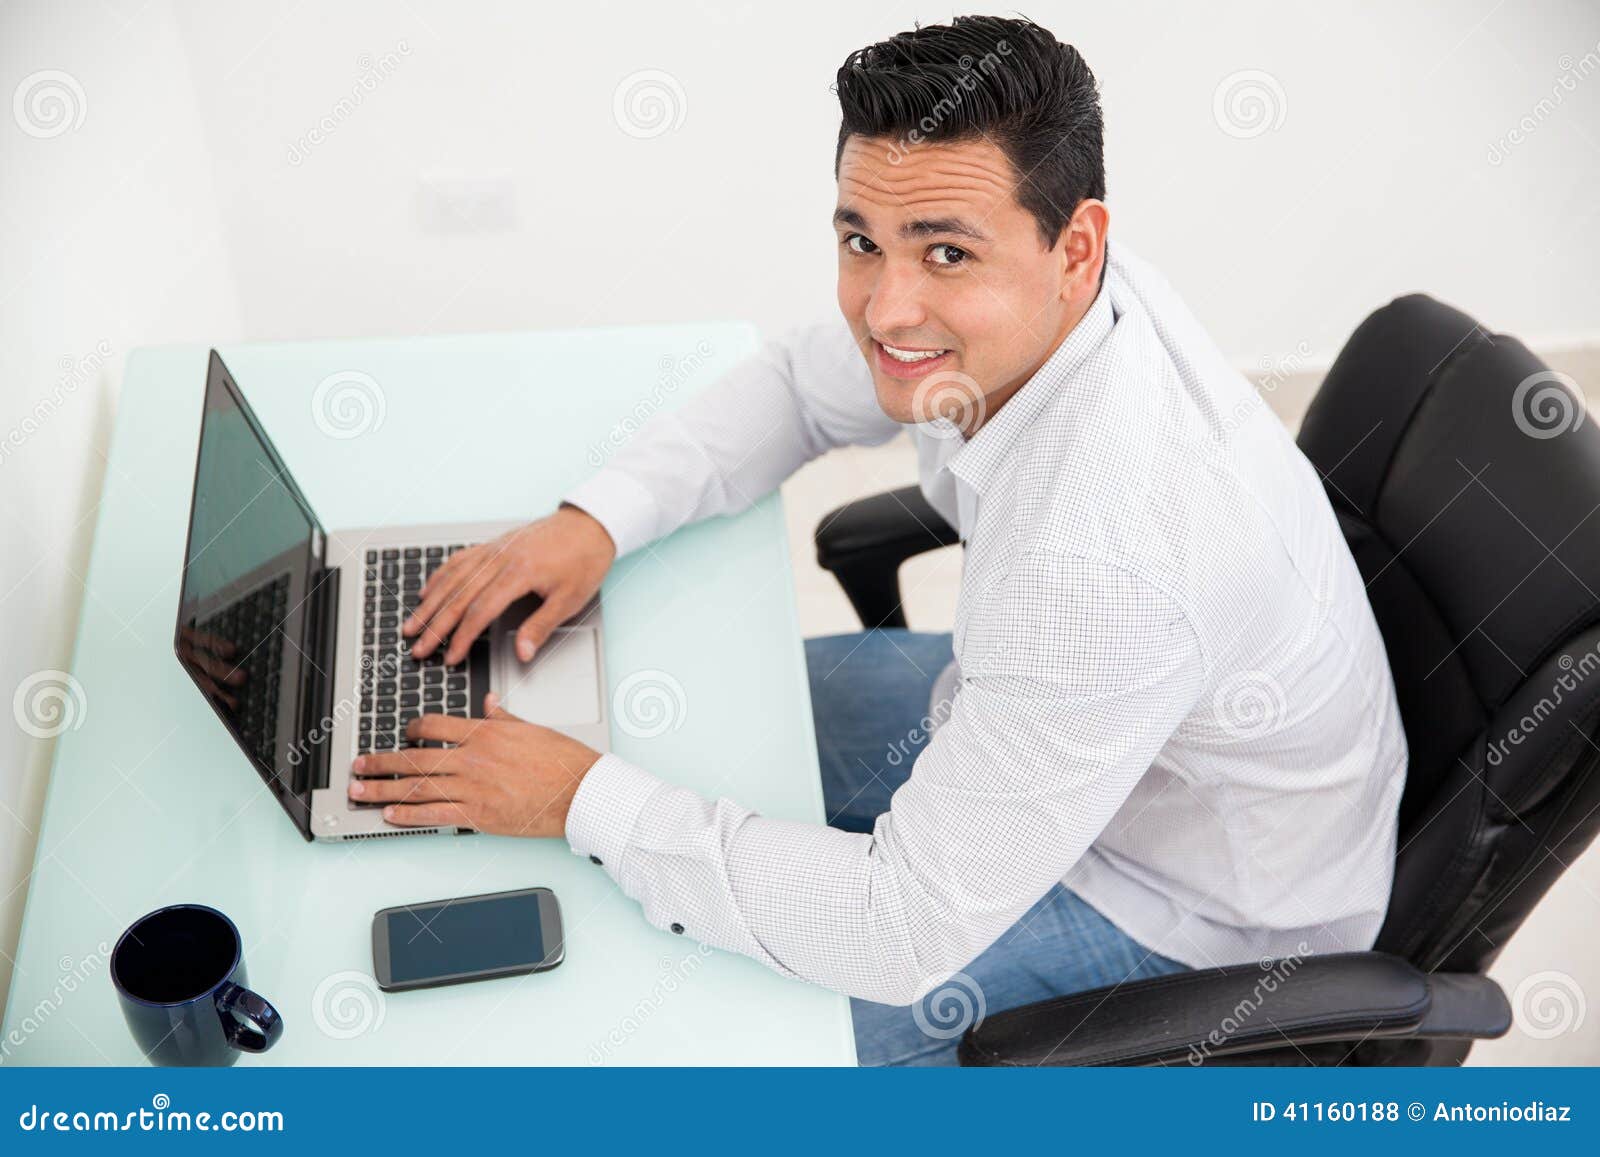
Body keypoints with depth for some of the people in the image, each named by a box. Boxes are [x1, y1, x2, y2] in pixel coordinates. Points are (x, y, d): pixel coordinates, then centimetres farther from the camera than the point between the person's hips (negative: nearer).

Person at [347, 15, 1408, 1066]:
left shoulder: (1110, 561, -43)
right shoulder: (1014, 304, -18)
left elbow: (902, 931, -35)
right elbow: (802, 385, 2)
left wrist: (583, 797, -27)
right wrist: (596, 519, -12)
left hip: (1201, 901, -7)